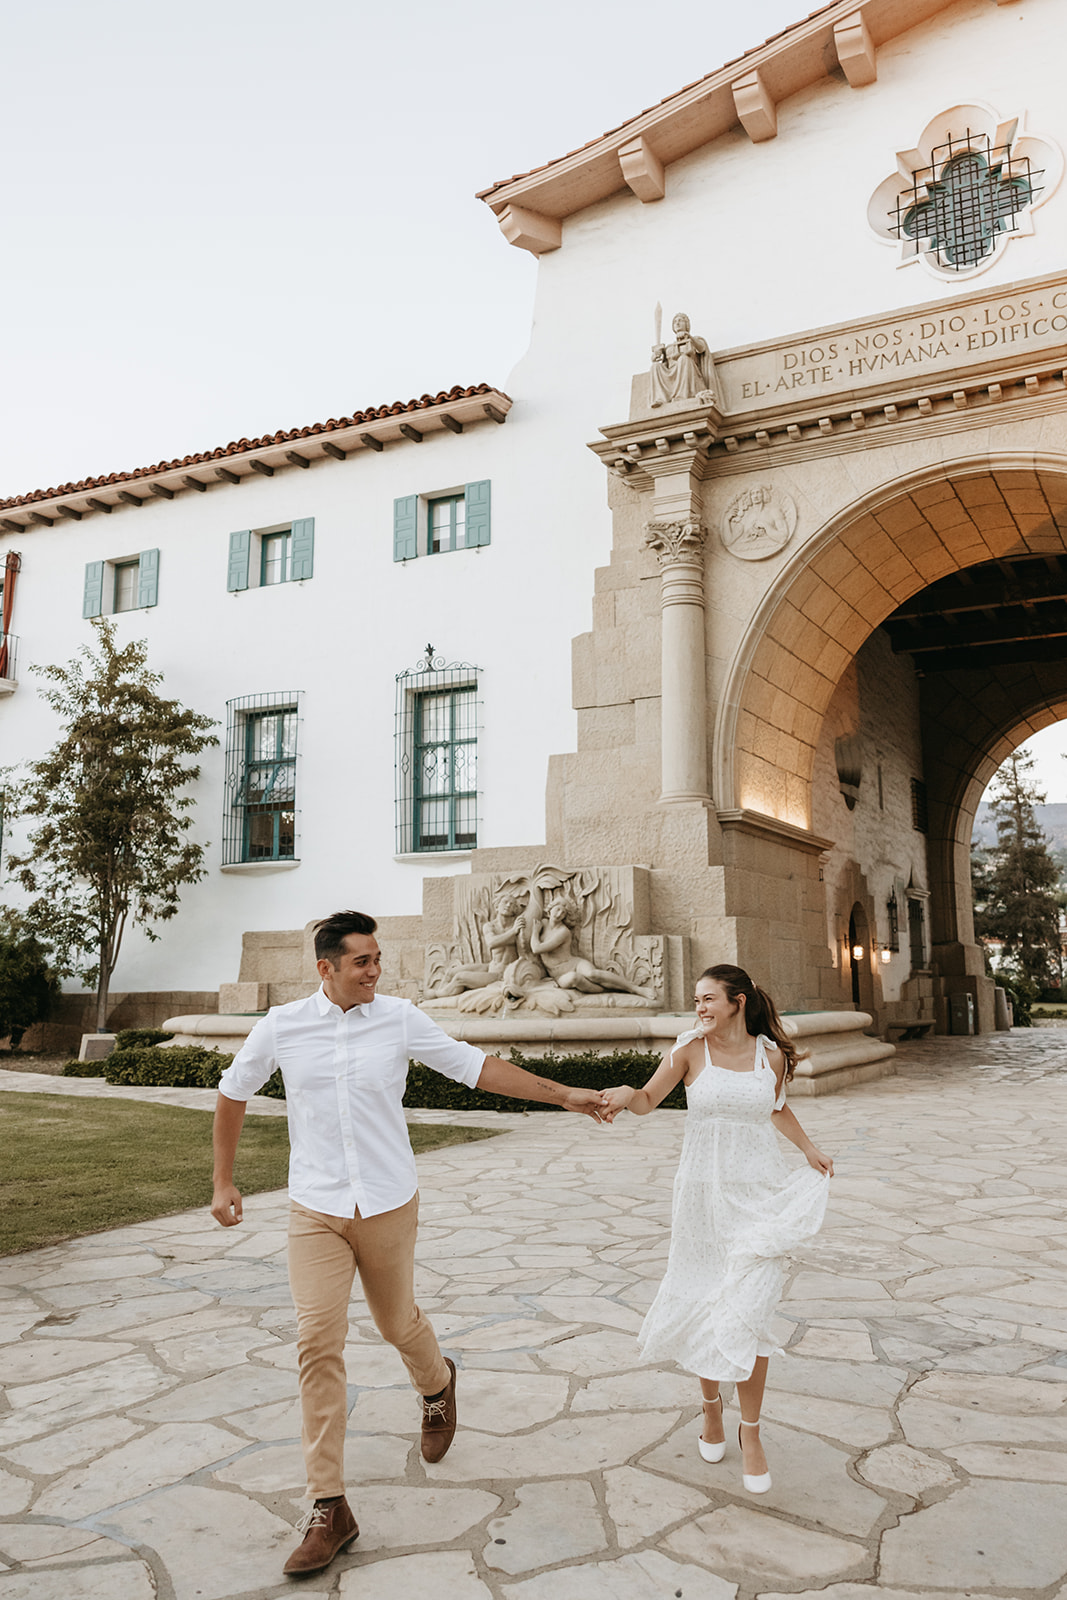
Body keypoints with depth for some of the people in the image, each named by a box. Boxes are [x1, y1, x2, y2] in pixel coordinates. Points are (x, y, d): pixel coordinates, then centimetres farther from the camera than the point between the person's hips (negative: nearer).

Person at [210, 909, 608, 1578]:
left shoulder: (400, 1018, -8)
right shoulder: (282, 1026, -6)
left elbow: (476, 1066, -6)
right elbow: (233, 1094, 9)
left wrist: (562, 1094, -9)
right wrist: (224, 1181, 11)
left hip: (388, 1205, 0)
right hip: (316, 1211, 0)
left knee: (398, 1323, 16)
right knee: (319, 1341, -7)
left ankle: (437, 1384, 52)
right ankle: (329, 1509, 6)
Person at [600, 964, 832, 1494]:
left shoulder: (771, 1054, 1)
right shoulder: (691, 1049, -4)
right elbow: (650, 1100, -5)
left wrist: (810, 1150, 23)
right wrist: (626, 1094, -26)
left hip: (759, 1193, 0)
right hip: (703, 1192, 0)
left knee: (747, 1312, -6)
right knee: (703, 1308, 10)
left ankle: (750, 1431, 12)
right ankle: (710, 1403, 37)